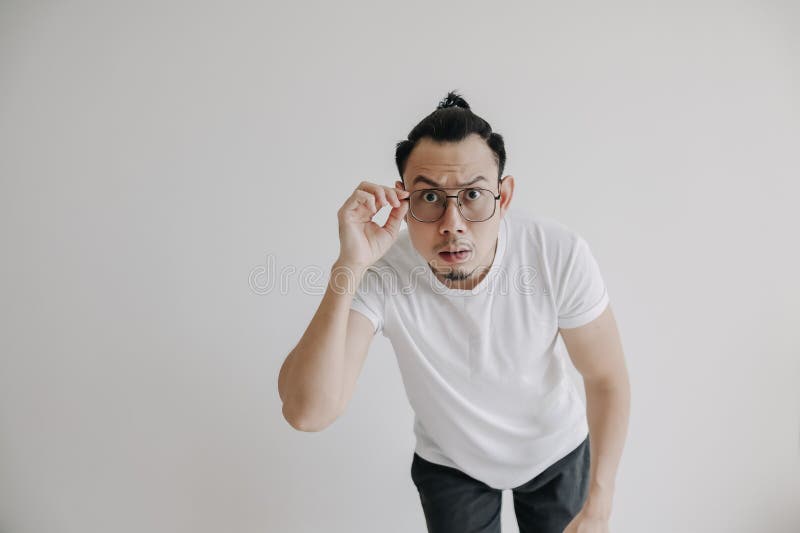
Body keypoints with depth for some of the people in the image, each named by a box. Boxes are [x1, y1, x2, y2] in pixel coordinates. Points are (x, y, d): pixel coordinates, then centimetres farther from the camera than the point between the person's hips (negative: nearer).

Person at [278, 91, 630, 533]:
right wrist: (348, 267, -48)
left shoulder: (560, 256, -29)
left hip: (556, 451, 1)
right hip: (450, 464, 0)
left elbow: (607, 377, -15)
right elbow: (307, 413, -39)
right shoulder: (379, 271, -30)